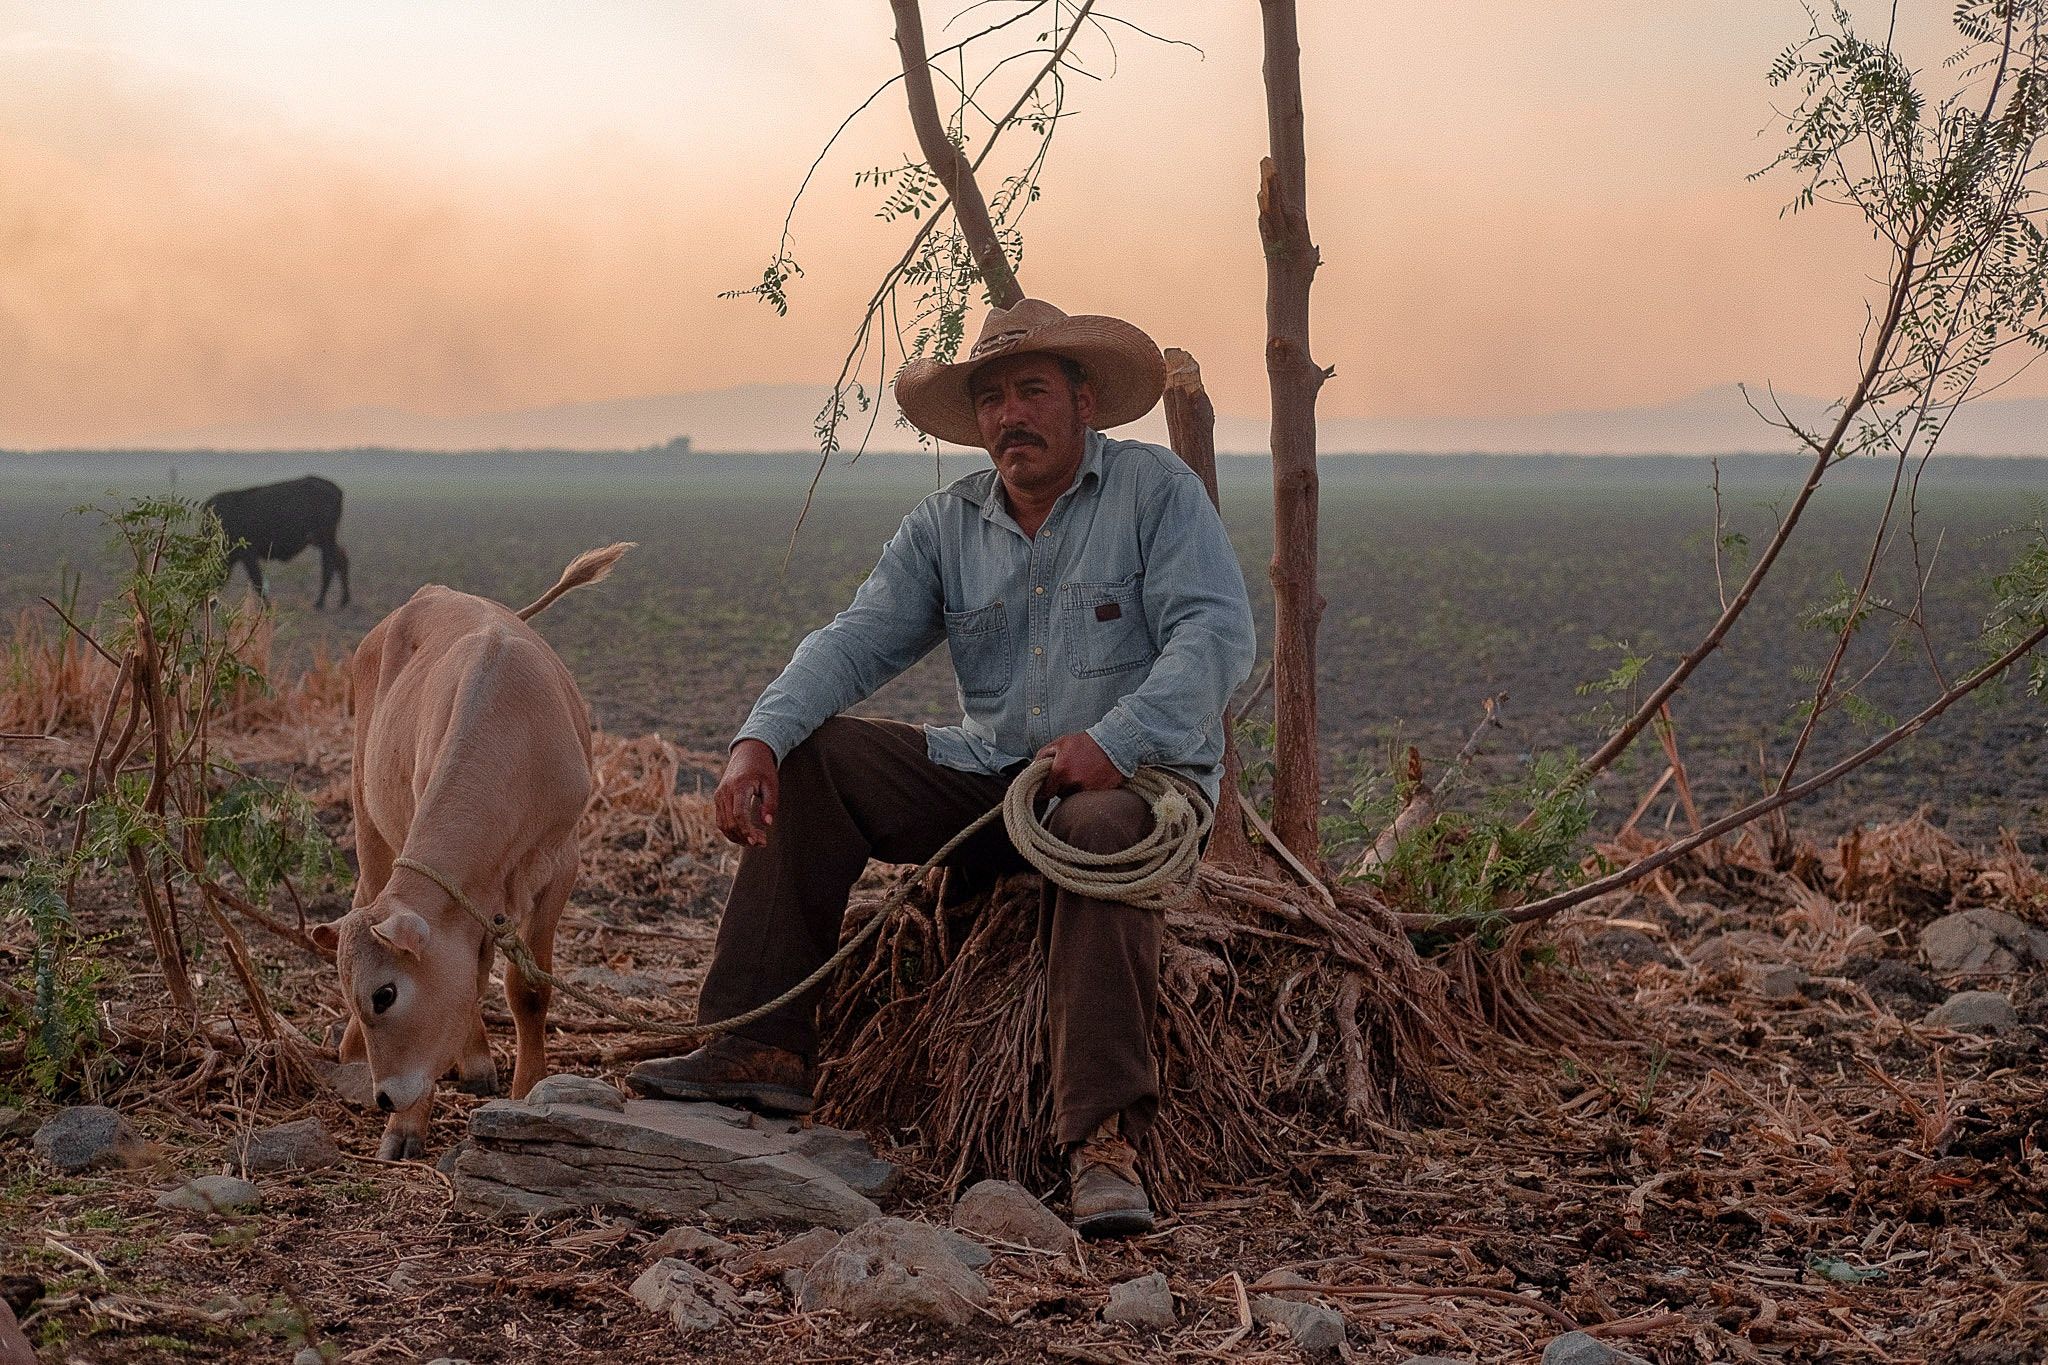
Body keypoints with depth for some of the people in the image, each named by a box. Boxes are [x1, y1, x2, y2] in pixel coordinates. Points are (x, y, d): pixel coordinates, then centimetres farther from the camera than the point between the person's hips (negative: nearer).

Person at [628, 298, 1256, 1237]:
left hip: (1139, 774, -5)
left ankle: (1103, 1141, -42)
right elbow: (857, 639, -2)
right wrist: (760, 738, -20)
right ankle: (762, 1049, -12)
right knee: (814, 757, -9)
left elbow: (1216, 633, -15)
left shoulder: (1156, 489, -4)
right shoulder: (945, 526, 9)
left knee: (1101, 832, -39)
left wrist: (1115, 740, -29)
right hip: (989, 774, 5)